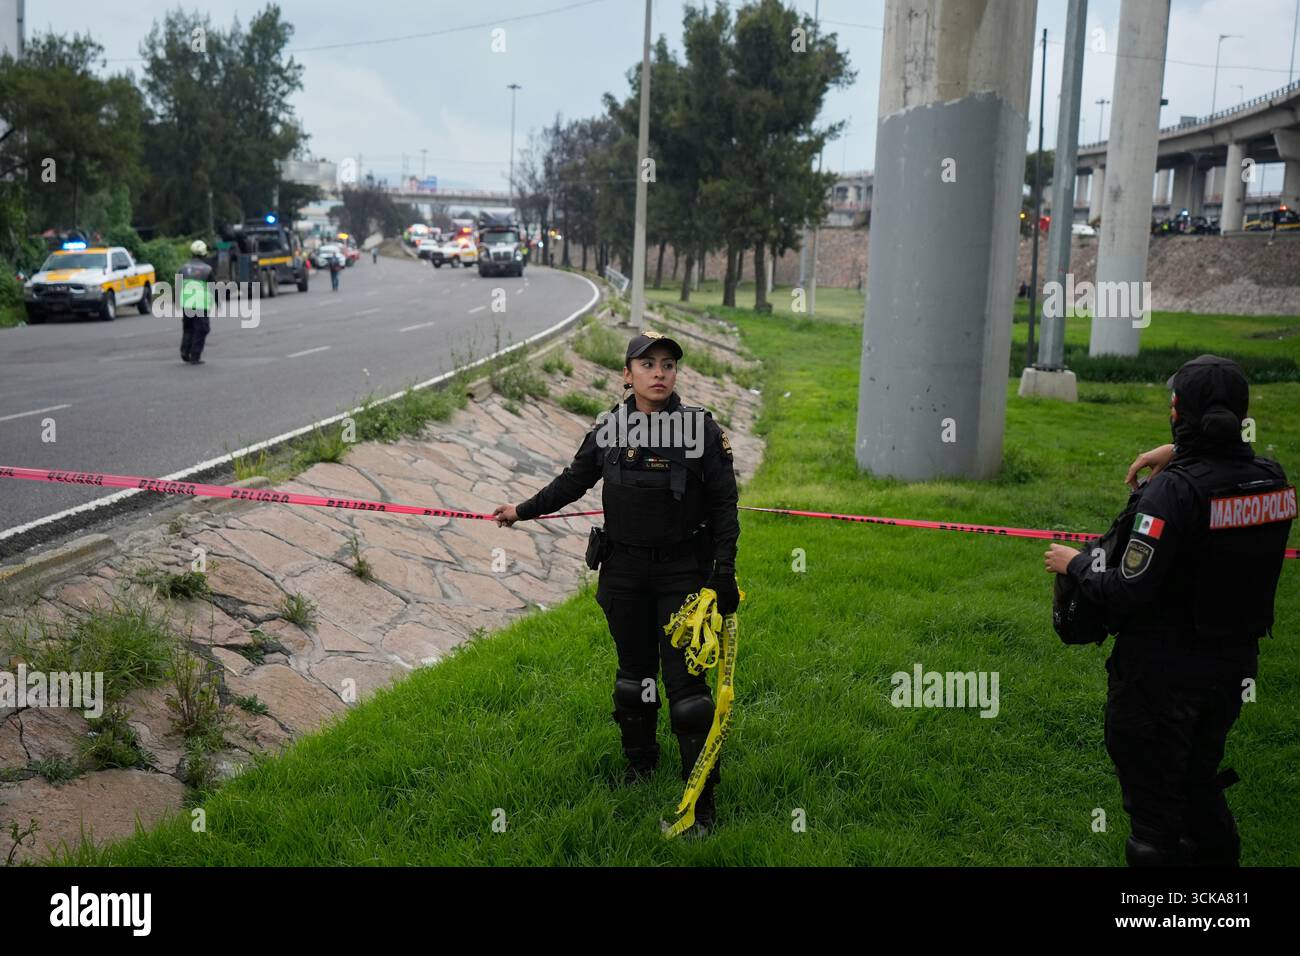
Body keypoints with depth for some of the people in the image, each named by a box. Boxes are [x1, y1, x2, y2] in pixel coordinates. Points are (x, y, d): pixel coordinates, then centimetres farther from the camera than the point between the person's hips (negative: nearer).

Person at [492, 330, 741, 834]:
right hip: (624, 570, 3)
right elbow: (573, 481, 15)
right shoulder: (609, 428, 0)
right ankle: (639, 760, 39)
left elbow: (723, 503, -5)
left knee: (685, 680, -6)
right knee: (634, 670, 16)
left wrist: (725, 570, -9)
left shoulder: (701, 428, -8)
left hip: (682, 570, -3)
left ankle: (701, 799, 3)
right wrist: (523, 510, 15)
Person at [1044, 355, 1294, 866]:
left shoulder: (1175, 489, -25)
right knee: (1200, 776, 28)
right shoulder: (1273, 478, -4)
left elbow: (1128, 595, -25)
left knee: (1154, 796, 9)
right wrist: (1182, 452, 12)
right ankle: (1215, 852, 42)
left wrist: (1076, 563, -9)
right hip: (1236, 664, 7)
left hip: (1164, 666, -7)